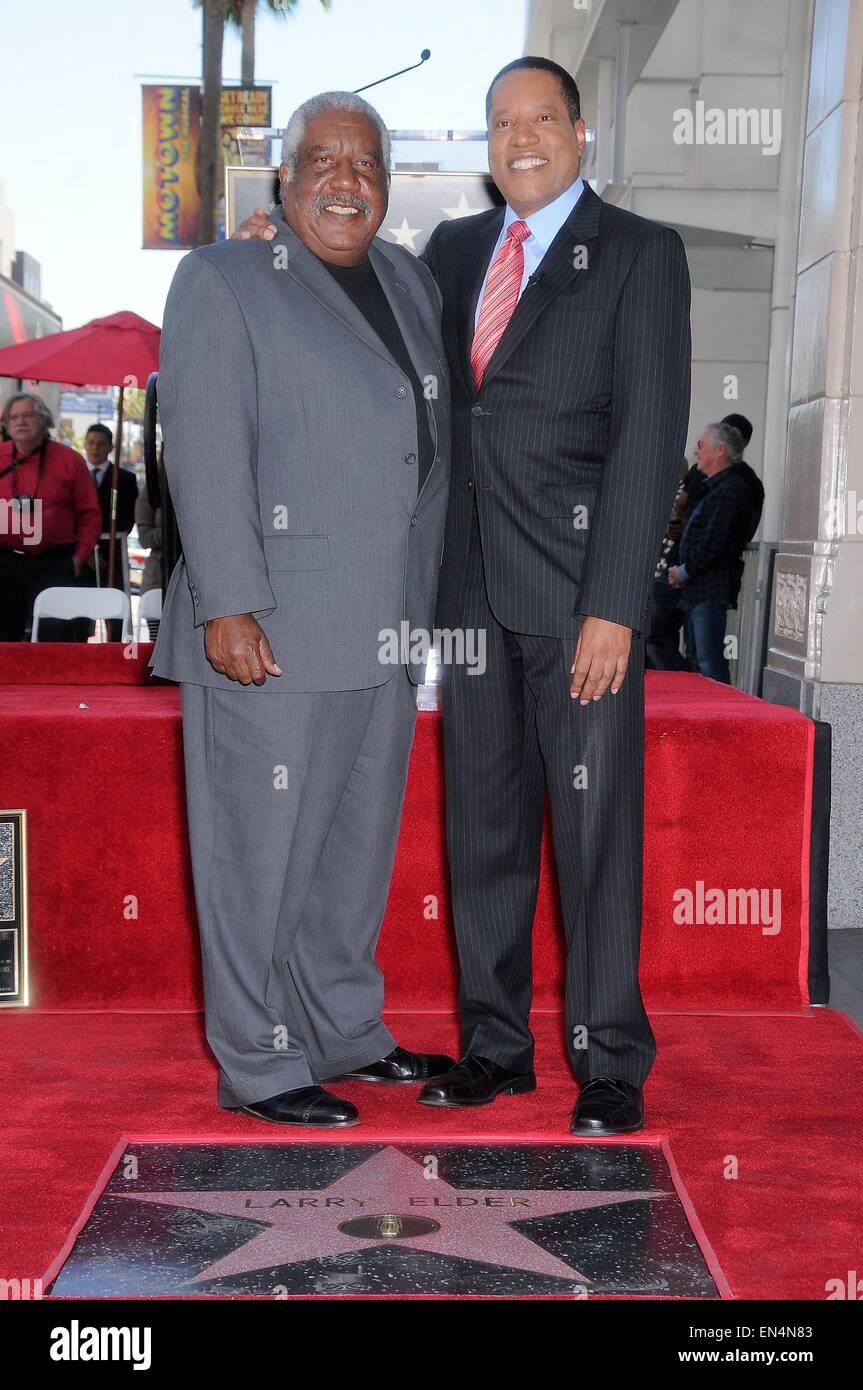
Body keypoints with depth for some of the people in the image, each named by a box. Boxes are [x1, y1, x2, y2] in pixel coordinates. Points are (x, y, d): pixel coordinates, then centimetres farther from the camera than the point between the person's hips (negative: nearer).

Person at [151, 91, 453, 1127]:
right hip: (270, 631, -6)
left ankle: (345, 1034, 32)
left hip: (385, 634, 7)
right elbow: (206, 453, -10)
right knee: (263, 854, 2)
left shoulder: (411, 283, 18)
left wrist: (425, 605, 14)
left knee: (357, 848, 16)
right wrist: (228, 605, -18)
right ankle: (259, 1066, 17)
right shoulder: (222, 281, 0)